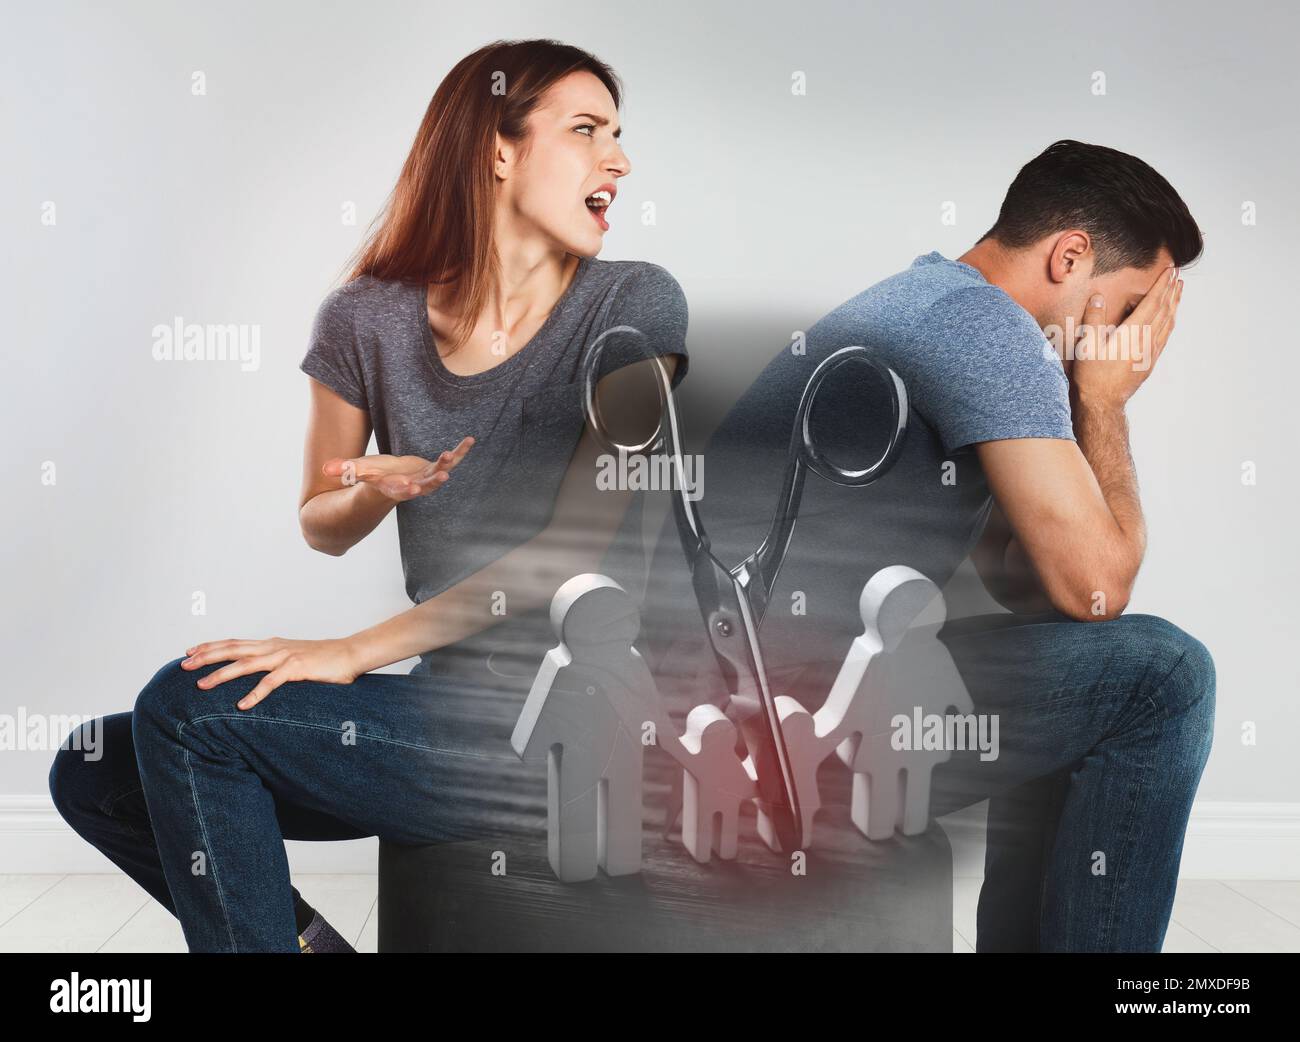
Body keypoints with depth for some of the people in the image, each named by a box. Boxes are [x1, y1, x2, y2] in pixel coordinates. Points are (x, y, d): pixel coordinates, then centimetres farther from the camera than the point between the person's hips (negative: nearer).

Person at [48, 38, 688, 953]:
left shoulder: (634, 304, -7)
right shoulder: (371, 319, 5)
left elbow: (579, 542, -14)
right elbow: (321, 528, 15)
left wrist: (353, 653, -16)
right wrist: (375, 491, -11)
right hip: (446, 702, 6)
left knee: (185, 709, -15)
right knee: (92, 773, 2)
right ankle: (306, 939, 14)